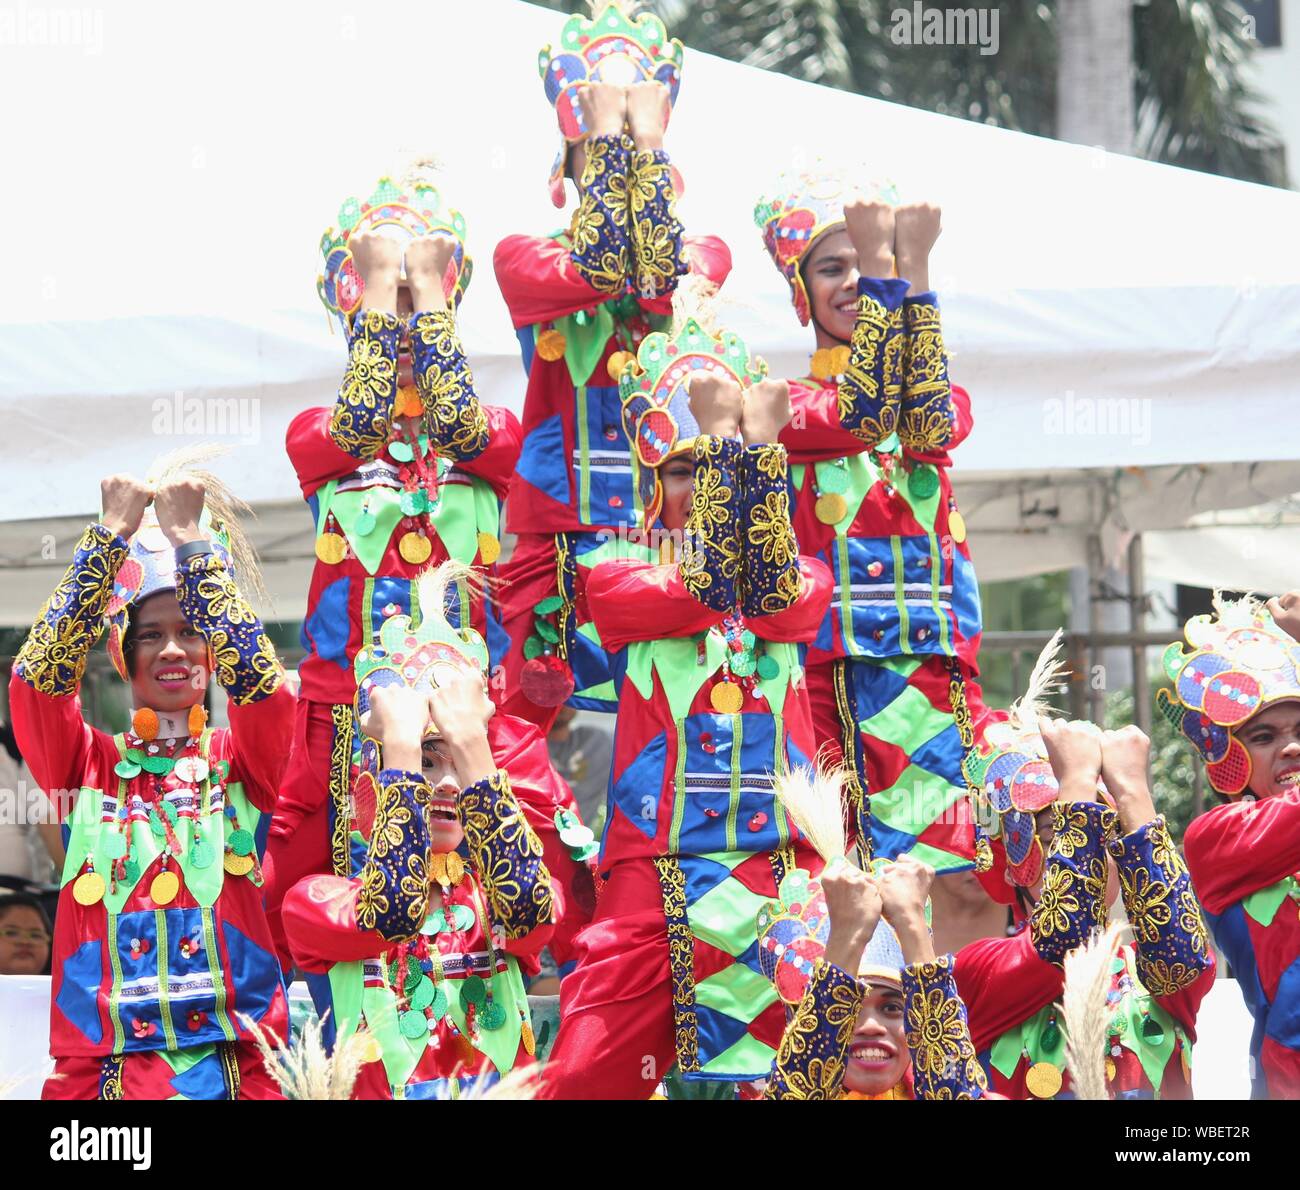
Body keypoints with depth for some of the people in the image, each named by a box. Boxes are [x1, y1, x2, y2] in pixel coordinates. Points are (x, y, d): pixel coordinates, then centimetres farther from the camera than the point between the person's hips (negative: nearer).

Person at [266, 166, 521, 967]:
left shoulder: (497, 436, 10)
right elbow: (360, 427, -14)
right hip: (349, 707, 0)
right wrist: (381, 285, -11)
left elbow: (457, 428, -13)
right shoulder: (316, 437, 9)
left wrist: (428, 290, -10)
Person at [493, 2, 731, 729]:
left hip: (671, 525, 1)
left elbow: (664, 270, -10)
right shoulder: (523, 260, 8)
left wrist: (647, 139, -6)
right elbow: (592, 271, -12)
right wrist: (607, 140, -7)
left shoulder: (704, 258, 13)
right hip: (562, 528, -1)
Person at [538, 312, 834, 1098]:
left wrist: (758, 450, -14)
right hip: (656, 875, -1)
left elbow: (771, 599, -9)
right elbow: (704, 589, -12)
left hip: (785, 869, 1)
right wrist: (719, 449, -13)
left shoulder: (806, 584, 15)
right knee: (587, 1076, -11)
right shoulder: (619, 585, 9)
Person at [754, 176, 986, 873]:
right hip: (835, 666, -3)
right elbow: (861, 417, -14)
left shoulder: (946, 400, 17)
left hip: (935, 665, 3)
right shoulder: (789, 404, 7)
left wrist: (913, 266, -10)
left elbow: (929, 426, -8)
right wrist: (882, 267, -13)